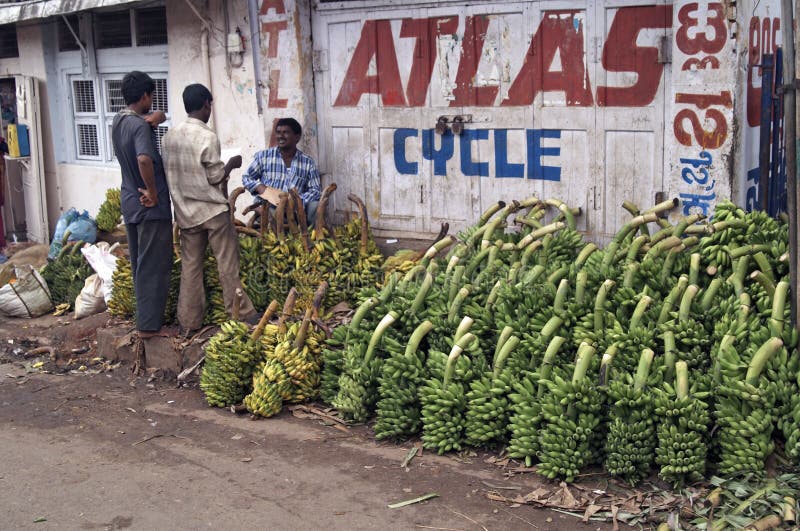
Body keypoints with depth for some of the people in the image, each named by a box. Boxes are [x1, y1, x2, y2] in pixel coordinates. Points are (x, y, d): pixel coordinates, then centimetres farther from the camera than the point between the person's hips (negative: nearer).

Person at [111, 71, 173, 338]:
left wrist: (155, 117, -7)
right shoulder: (140, 125, -19)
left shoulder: (118, 121, 9)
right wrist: (153, 192, -23)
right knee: (155, 266, 0)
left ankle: (145, 316, 28)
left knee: (139, 264, 18)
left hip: (130, 203, 9)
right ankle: (149, 324, 4)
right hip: (151, 206, -9)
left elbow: (158, 115, 17)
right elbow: (144, 159, -37)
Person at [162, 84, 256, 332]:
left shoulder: (170, 135, 4)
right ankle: (241, 314, 9)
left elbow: (171, 172, 7)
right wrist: (231, 163, 3)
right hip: (212, 209, -6)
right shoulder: (207, 137, -15)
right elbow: (215, 177, -11)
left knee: (190, 265, 9)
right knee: (228, 263, 2)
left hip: (185, 211, 6)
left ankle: (189, 320, 12)